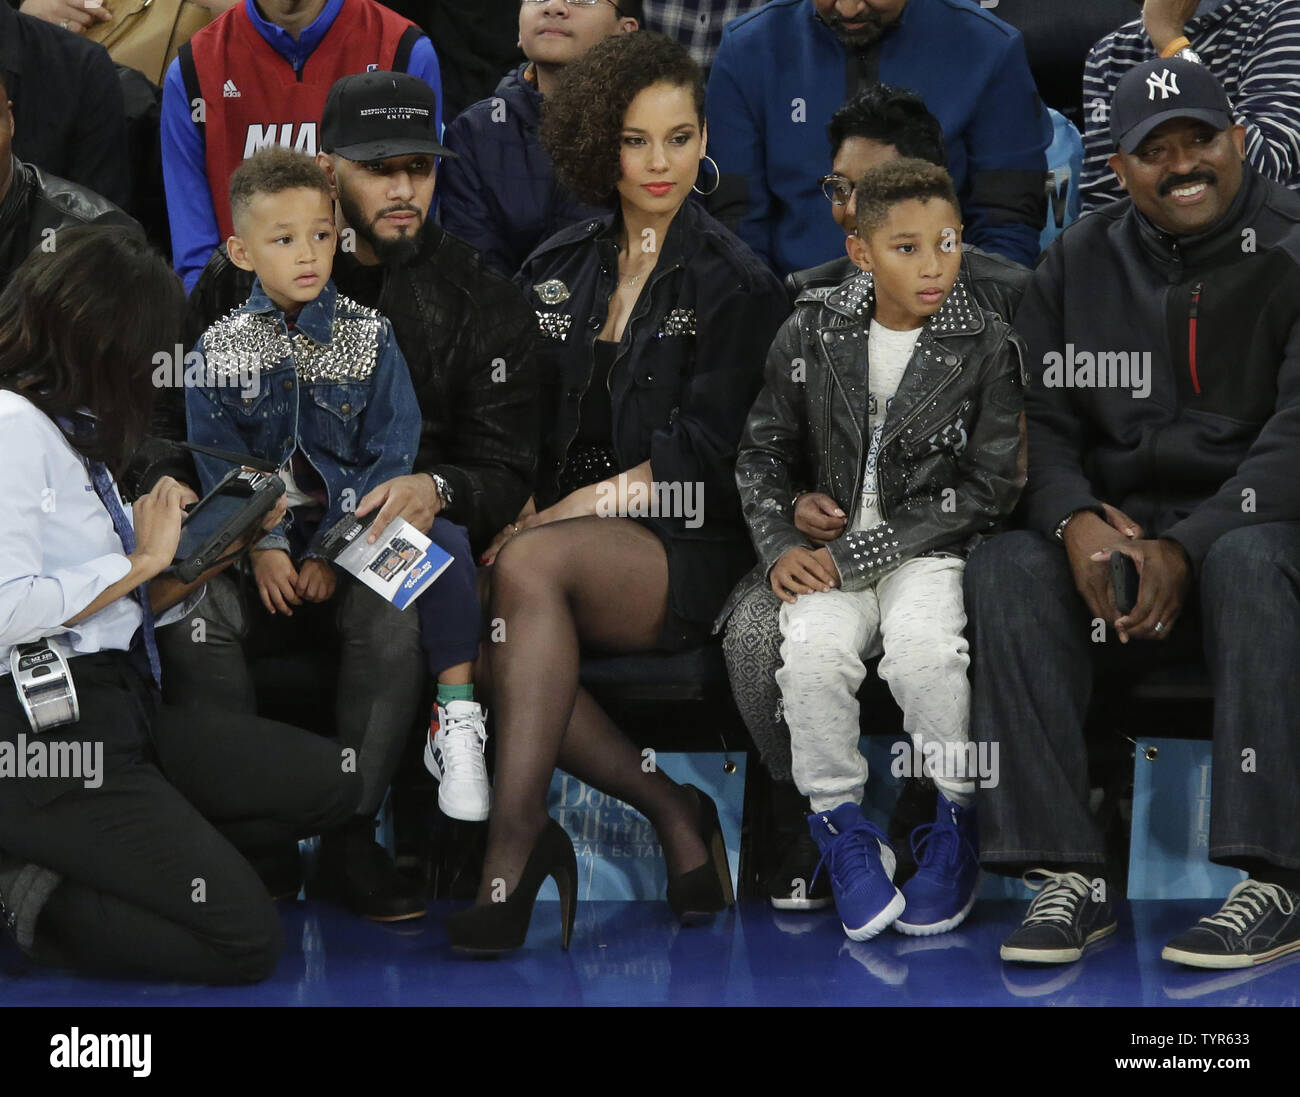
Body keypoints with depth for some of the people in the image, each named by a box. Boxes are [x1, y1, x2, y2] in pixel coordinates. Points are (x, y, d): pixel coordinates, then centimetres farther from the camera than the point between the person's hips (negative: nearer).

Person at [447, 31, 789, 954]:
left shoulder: (736, 283, 3)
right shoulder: (557, 270, 18)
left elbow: (702, 453, -6)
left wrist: (574, 508, -15)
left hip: (681, 555, -4)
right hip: (564, 528, 4)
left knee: (531, 567, -37)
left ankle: (515, 846, -38)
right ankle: (673, 814, -20)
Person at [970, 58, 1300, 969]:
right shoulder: (1079, 265, 12)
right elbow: (1038, 423, 6)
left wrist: (1187, 549, -23)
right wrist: (1074, 520, -16)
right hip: (1120, 524, 4)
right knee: (1006, 569, -25)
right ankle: (1070, 875, -28)